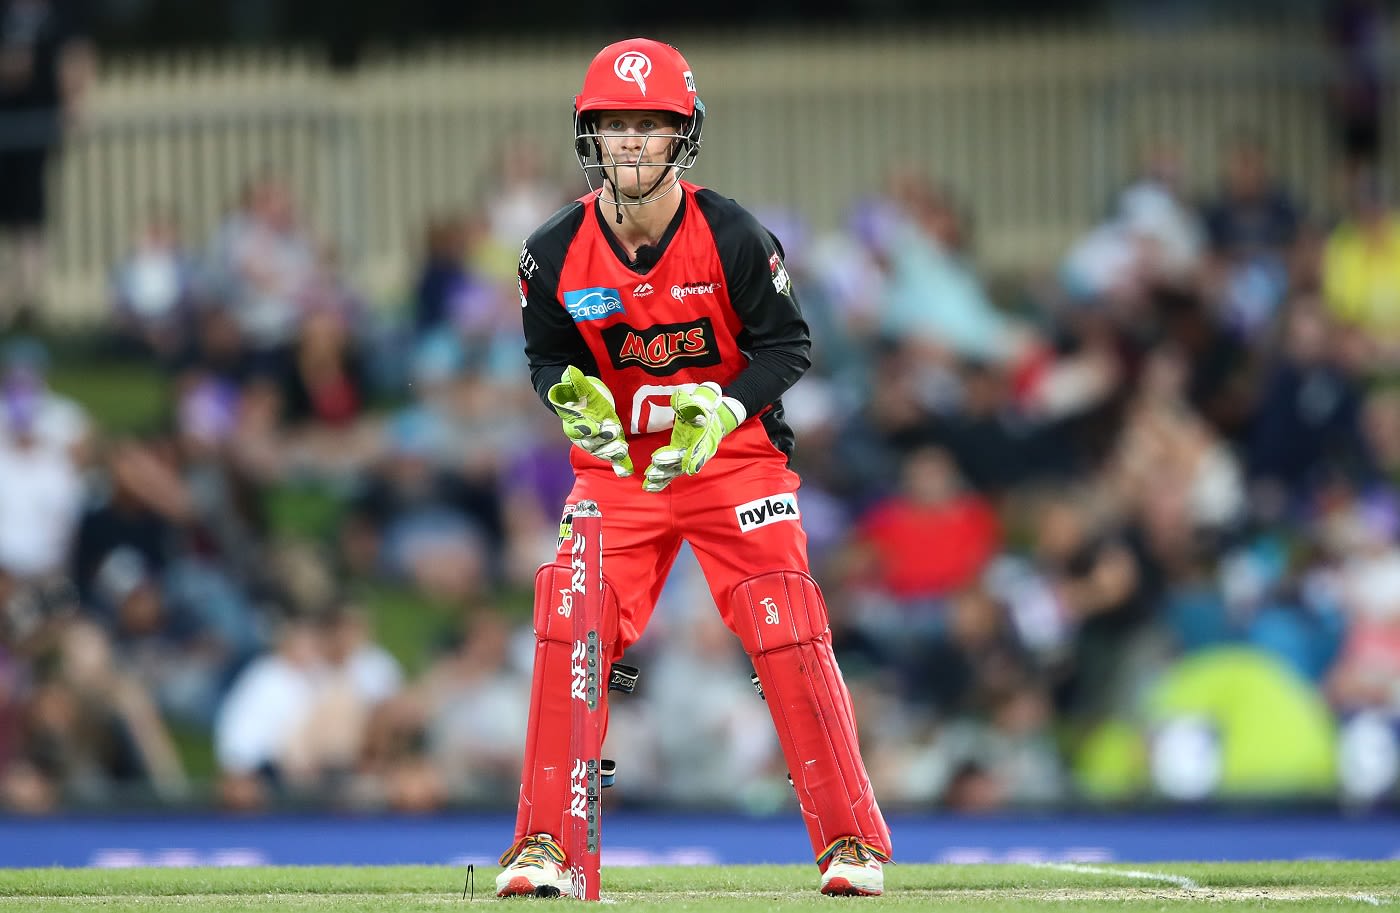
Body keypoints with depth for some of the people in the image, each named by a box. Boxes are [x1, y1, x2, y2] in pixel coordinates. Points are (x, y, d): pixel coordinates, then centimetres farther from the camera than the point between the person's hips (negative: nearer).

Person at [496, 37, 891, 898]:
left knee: (789, 638, -11)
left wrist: (720, 411, -23)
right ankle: (542, 845, -2)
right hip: (618, 467, 2)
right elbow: (548, 356, 4)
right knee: (567, 633, -12)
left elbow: (787, 343, -8)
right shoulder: (556, 253, -9)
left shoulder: (733, 237, -16)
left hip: (736, 458, -2)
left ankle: (853, 838, -2)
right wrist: (574, 396, -18)